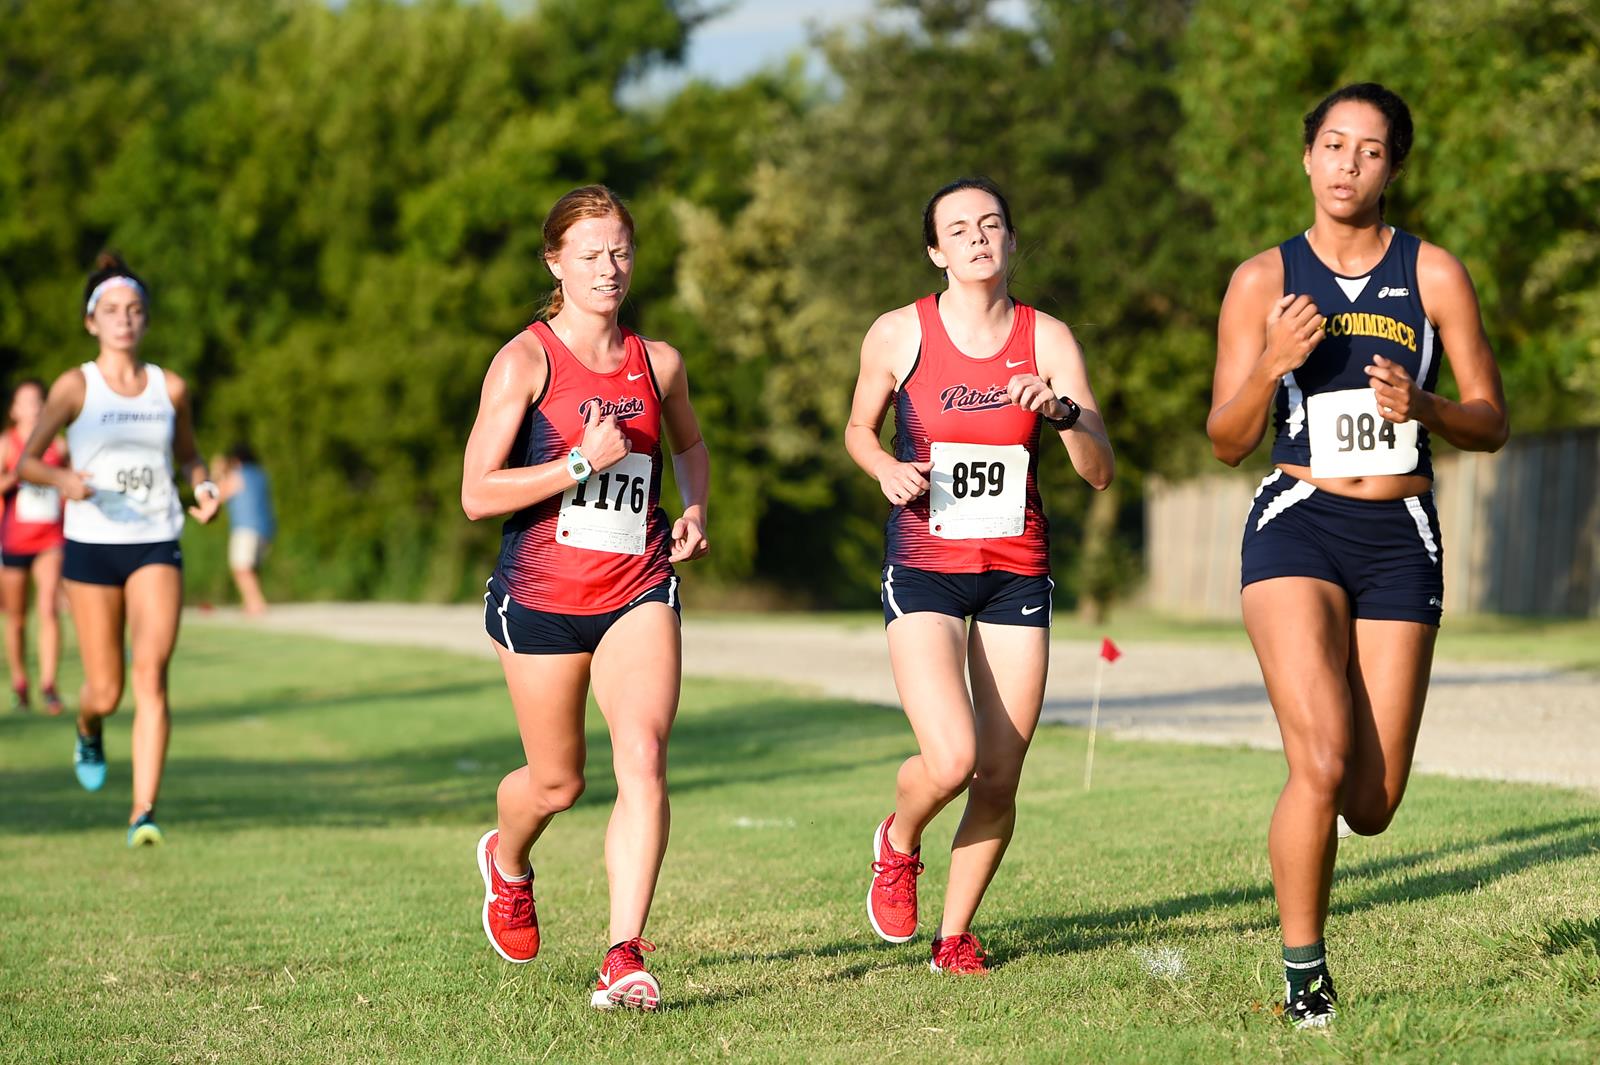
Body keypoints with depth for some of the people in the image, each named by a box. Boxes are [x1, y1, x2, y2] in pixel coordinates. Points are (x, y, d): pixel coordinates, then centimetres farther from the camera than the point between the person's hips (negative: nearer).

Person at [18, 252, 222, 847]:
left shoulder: (170, 389, 6)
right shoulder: (75, 387, -1)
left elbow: (187, 455, 22)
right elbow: (26, 461, -2)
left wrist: (202, 487, -1)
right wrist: (61, 479, -23)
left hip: (156, 545, 1)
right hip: (91, 546, -1)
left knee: (151, 674, -16)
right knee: (105, 693, 3)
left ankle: (144, 811, -17)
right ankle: (88, 731, 42)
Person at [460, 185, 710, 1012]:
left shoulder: (657, 363, 6)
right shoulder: (526, 360, -7)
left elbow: (690, 443, 28)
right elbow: (477, 495, -13)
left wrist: (694, 510, 9)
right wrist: (581, 463, -20)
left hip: (638, 591, 2)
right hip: (542, 593, -2)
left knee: (642, 756, -19)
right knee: (556, 781, 11)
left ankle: (625, 958, -19)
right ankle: (506, 863, 47)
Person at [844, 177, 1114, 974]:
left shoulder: (1046, 340, 0)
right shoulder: (899, 334, -2)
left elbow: (1099, 473, -5)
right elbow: (858, 430, 14)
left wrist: (1063, 413, -24)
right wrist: (888, 470, -7)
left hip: (1016, 571, 2)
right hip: (923, 569, -2)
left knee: (999, 780, 1)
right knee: (950, 760, -19)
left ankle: (955, 934, 22)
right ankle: (897, 845, 16)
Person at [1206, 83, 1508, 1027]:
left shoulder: (1434, 275, 5)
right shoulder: (1264, 280, 5)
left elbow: (1492, 425, 7)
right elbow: (1229, 441, 6)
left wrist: (1424, 406, -14)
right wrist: (1273, 364, -13)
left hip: (1400, 538, 1)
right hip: (1299, 525, -1)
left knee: (1371, 805, 0)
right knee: (1321, 764, -21)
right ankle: (1303, 973, -4)